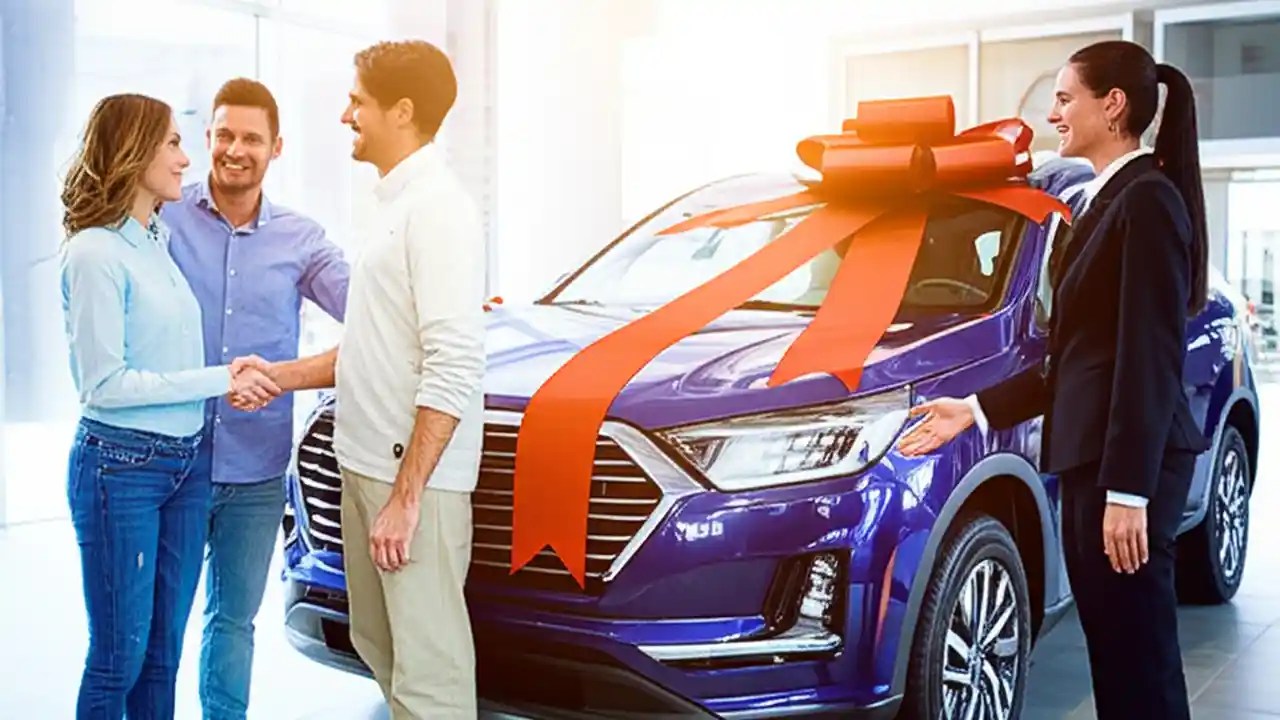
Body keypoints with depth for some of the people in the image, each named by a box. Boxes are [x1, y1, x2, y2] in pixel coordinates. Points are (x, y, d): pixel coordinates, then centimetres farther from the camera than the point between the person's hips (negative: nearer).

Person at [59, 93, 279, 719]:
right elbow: (104, 384, -17)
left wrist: (230, 379, -3)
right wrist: (219, 380, -14)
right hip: (121, 467, -7)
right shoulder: (96, 252, -13)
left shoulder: (158, 241, 11)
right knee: (120, 656, 3)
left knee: (162, 652, 14)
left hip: (186, 464, 8)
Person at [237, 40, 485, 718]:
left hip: (414, 476, -10)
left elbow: (453, 367, -22)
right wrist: (281, 376, 12)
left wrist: (406, 496, -23)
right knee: (377, 644, 20)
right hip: (364, 463, 10)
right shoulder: (396, 204, 16)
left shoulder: (438, 207, -14)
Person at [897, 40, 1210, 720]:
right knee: (1111, 648, 14)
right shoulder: (1107, 201, 18)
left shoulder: (1147, 199, -11)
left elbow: (1150, 356, -17)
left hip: (1128, 465, -9)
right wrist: (977, 408, 15)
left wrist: (1128, 489, -20)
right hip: (1089, 456, 9)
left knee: (1137, 653, -3)